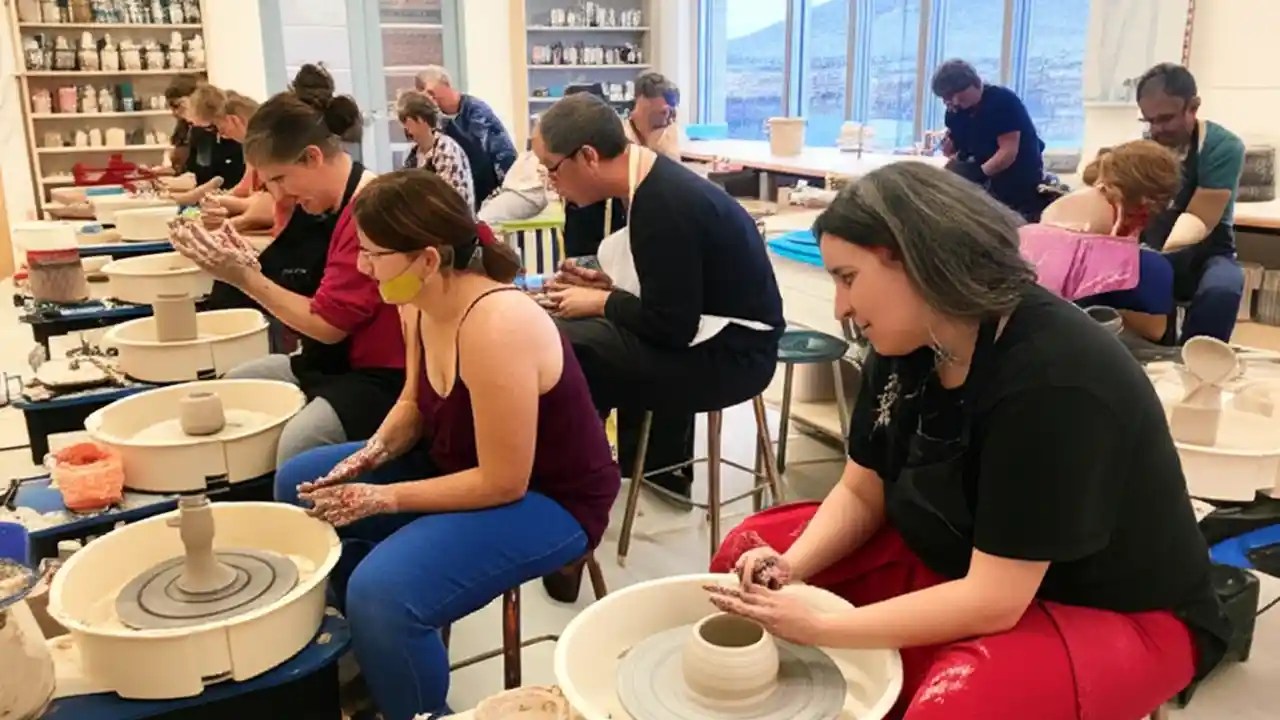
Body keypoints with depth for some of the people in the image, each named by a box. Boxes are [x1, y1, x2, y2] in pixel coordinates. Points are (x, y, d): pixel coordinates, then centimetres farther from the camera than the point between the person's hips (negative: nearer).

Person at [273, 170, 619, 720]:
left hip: (547, 500, -9)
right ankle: (363, 653, 26)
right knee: (300, 485, 10)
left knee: (381, 592, -30)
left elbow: (504, 483, -27)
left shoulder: (494, 328, -32)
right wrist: (377, 448, -9)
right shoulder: (420, 302, -5)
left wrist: (385, 498, -21)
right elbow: (417, 403, 12)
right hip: (463, 463, 10)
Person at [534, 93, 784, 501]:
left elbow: (669, 327, -23)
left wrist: (598, 303, -9)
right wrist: (609, 285, 7)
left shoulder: (662, 202, -23)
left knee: (564, 349, -17)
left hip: (731, 352, -10)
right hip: (715, 332, 10)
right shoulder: (656, 180, 5)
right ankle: (657, 463, 26)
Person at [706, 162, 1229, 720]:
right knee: (750, 550, 0)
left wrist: (815, 627, -27)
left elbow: (993, 603, -29)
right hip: (961, 564, 7)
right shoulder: (905, 345, -7)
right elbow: (860, 493, 2)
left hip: (1116, 615, -7)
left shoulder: (1051, 376, -30)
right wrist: (789, 567, -16)